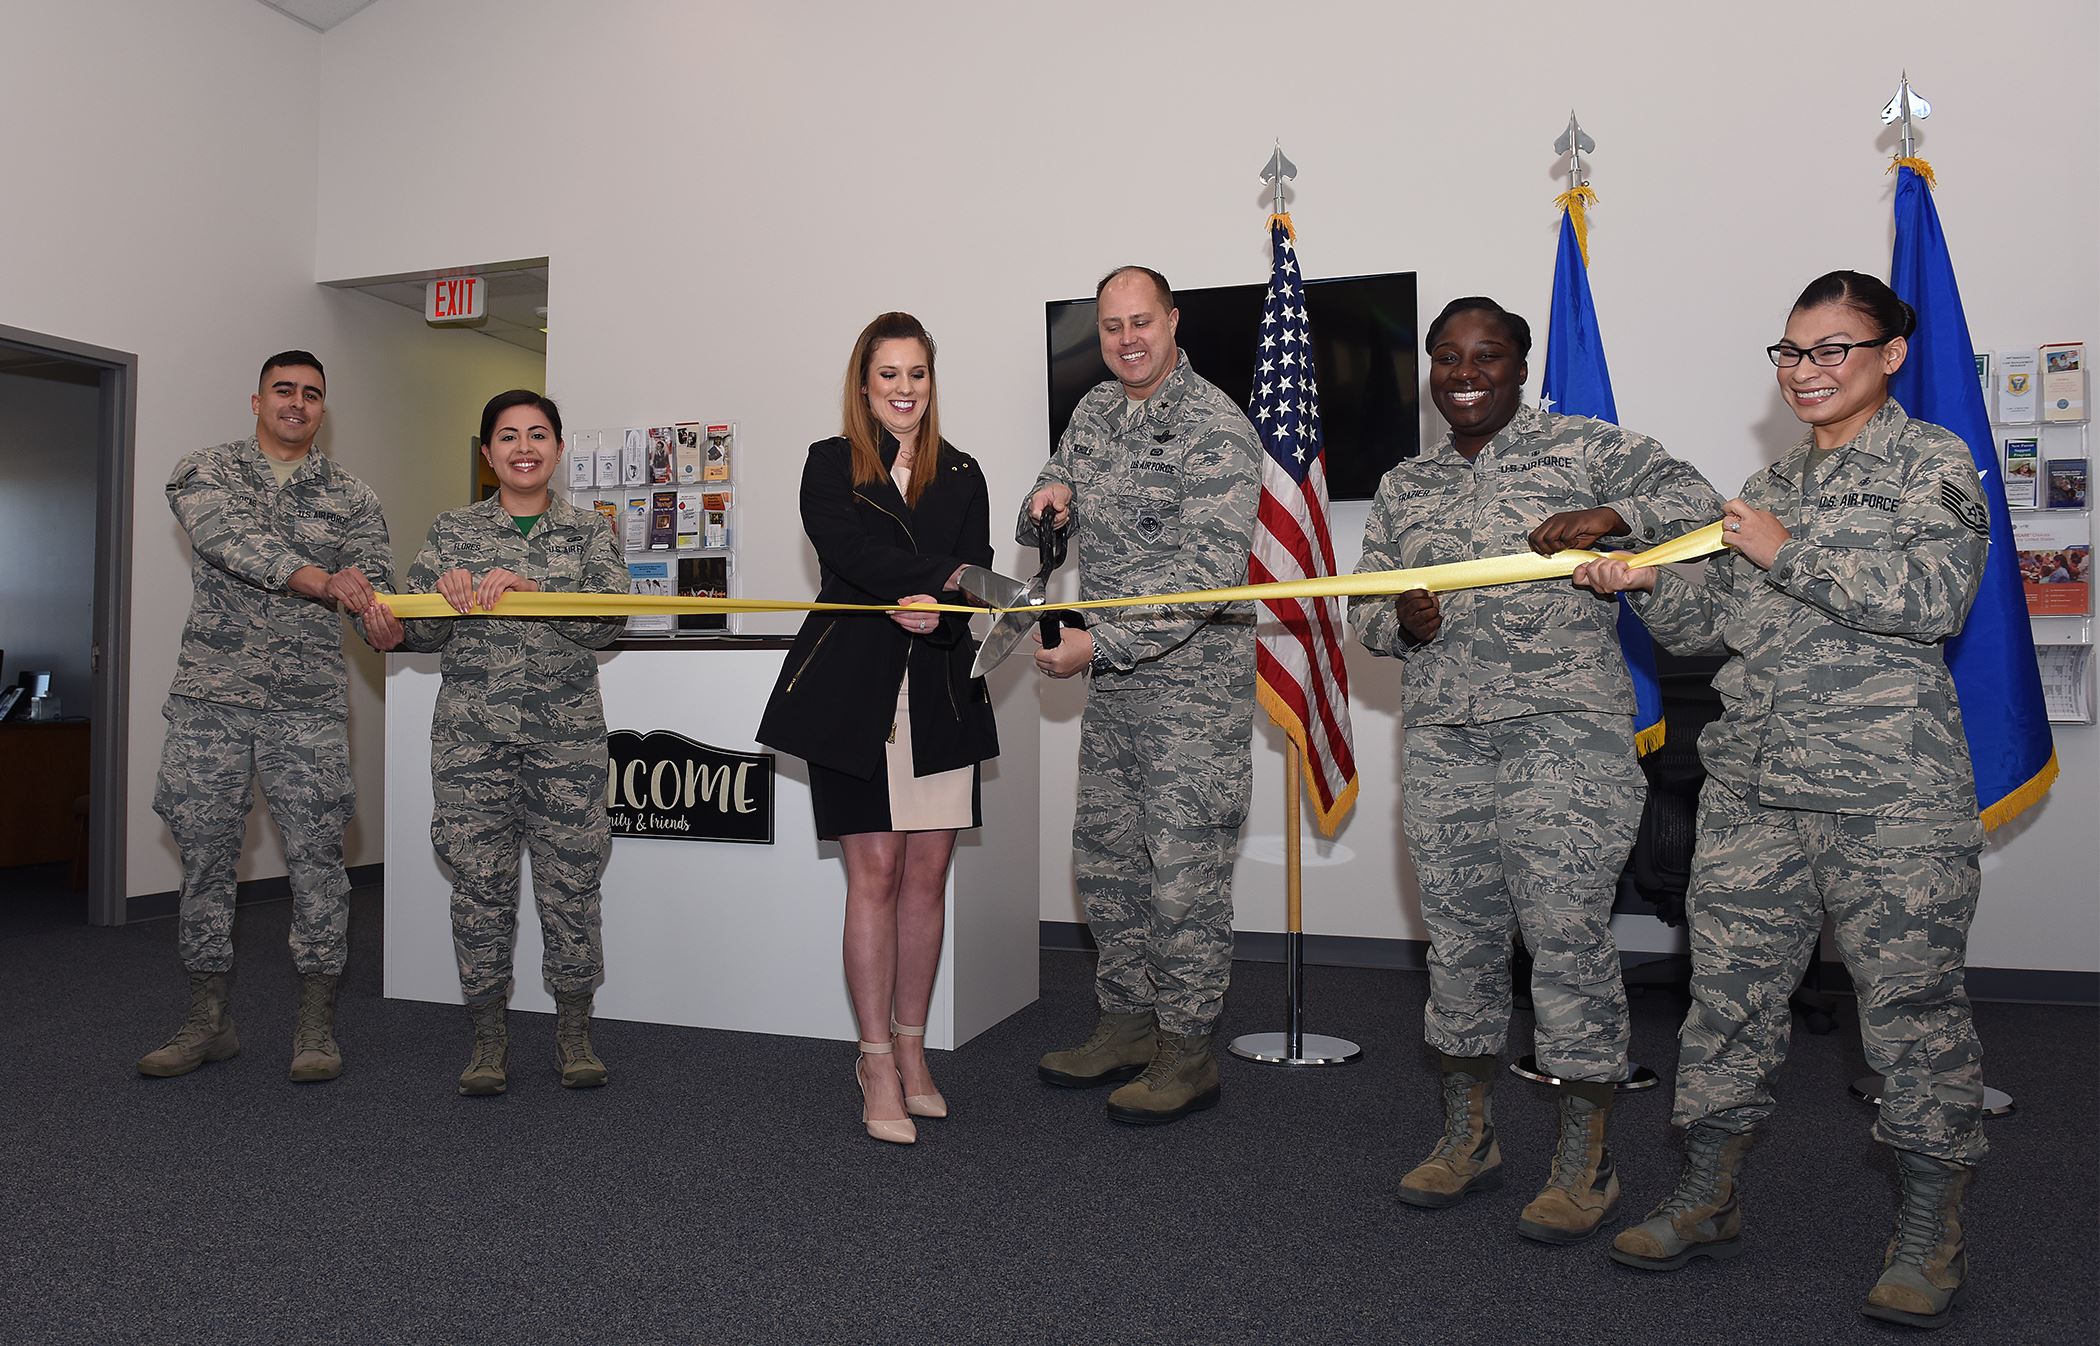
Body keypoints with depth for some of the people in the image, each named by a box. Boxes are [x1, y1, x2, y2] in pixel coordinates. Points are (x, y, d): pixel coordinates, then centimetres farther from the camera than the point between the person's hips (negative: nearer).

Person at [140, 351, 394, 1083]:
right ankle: (209, 1020, 18)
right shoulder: (203, 473, 6)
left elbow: (375, 575, 1)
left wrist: (367, 592, -25)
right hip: (211, 698, 0)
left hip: (309, 702, 0)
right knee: (205, 854, 6)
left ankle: (316, 1023, 8)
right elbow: (230, 540, -14)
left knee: (316, 856, -2)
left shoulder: (350, 495, 10)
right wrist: (320, 580, -29)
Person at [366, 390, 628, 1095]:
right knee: (480, 882, 2)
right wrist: (448, 596, -14)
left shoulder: (588, 531, 7)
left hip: (567, 735, -1)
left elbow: (607, 622, -8)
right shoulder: (453, 530, 11)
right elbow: (422, 633, 7)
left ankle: (574, 1031, 16)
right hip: (473, 736, 1)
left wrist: (524, 587, -18)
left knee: (571, 880, 1)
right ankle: (488, 1036, 16)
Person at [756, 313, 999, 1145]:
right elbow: (853, 554, -13)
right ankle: (876, 1061, 9)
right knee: (875, 873, -2)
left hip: (941, 694, 3)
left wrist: (938, 608, -19)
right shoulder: (830, 466, 5)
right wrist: (946, 577, -19)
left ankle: (910, 1048, 20)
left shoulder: (961, 475, 13)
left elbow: (975, 580, 1)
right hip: (855, 691, -3)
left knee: (927, 874, 5)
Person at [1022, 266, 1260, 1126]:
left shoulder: (1215, 427, -13)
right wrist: (1047, 503, -5)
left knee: (1184, 870, -1)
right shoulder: (1094, 413, 11)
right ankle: (1127, 1027, 29)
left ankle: (1187, 1054, 14)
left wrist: (1099, 643, -22)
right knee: (1103, 859, 14)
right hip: (1112, 681, 8)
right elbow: (1036, 534, 20)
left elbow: (1209, 578, -21)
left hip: (1193, 683, -8)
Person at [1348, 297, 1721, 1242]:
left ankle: (1585, 1157, 12)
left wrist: (1607, 518, -22)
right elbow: (1364, 609, 18)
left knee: (1566, 933, -4)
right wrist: (1400, 623, -5)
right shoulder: (1403, 488, 17)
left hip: (1563, 736, -4)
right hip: (1443, 742, 5)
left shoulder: (1584, 448, 4)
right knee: (1458, 935, 9)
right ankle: (1467, 1136, 25)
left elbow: (1694, 501, -4)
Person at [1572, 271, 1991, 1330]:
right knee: (1728, 987, 8)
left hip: (1890, 788, -5)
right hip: (1753, 784, 5)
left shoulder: (1932, 461, 2)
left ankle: (1931, 1231, 18)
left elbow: (1934, 601, -14)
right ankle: (1707, 1198, 21)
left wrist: (1790, 553, -13)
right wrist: (1645, 585, -2)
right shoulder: (1767, 487, 18)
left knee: (1911, 998, 2)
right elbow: (1715, 627, 15)